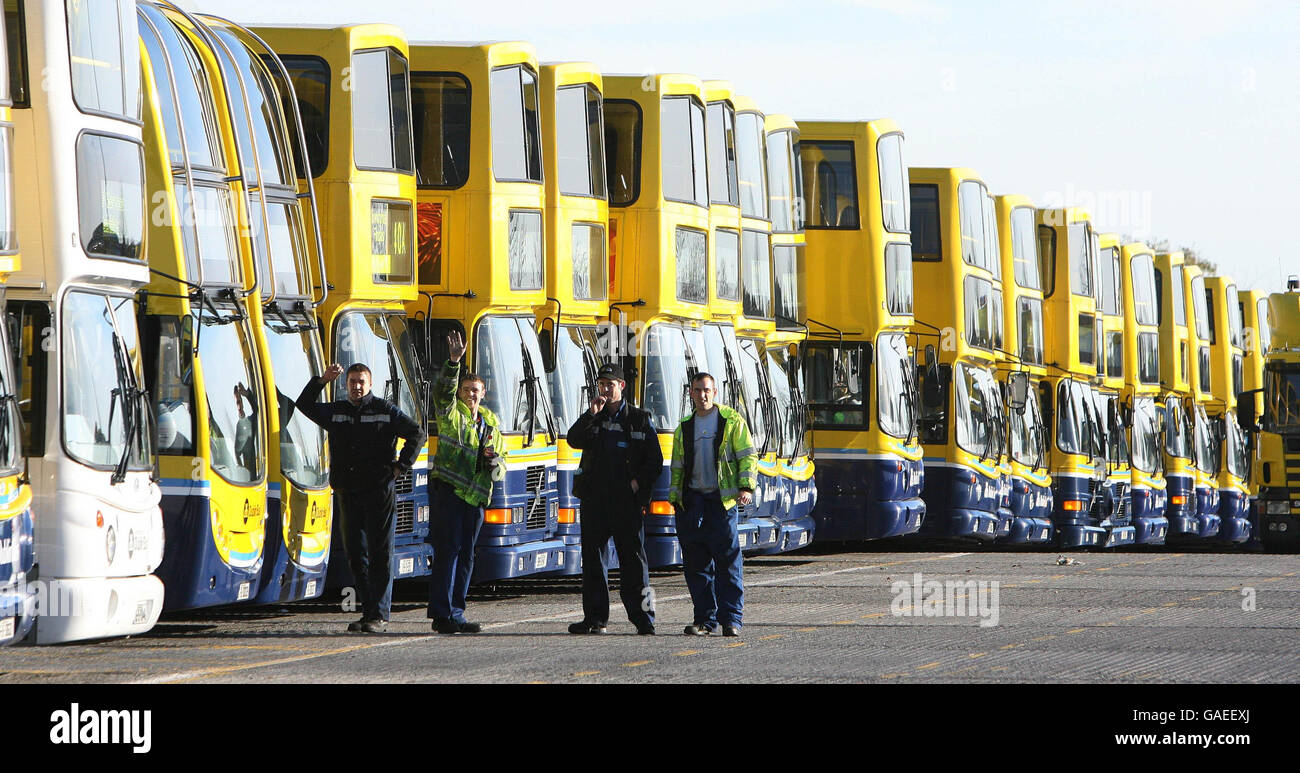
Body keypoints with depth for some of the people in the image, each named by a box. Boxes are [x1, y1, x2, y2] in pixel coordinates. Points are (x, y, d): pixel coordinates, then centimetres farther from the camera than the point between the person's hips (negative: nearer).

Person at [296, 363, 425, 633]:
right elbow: (304, 405, 8)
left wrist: (401, 467, -3)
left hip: (379, 492, -5)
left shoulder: (385, 411, 2)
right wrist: (322, 380, -3)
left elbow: (416, 434, 3)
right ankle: (369, 612, 11)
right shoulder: (335, 412, 14)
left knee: (380, 554, -5)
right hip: (349, 494, 5)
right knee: (356, 554, 5)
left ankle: (380, 615, -5)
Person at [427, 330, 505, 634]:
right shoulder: (452, 415, 2)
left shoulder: (490, 423, 18)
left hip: (476, 495, 6)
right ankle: (442, 614, -12)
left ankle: (455, 614, 13)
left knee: (466, 554, 8)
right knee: (448, 549, -10)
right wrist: (454, 361, -34)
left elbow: (501, 471, 20)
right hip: (448, 491, -6)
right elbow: (443, 391, -20)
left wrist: (494, 462, -4)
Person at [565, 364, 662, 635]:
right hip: (595, 498, 3)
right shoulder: (592, 418, 14)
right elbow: (574, 440, -5)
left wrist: (638, 482, -8)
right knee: (594, 557, 3)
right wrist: (592, 414, -15)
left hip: (627, 500, -3)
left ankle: (643, 619, -4)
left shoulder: (640, 420, 8)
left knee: (633, 557, -5)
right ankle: (595, 618, 7)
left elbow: (655, 460, 7)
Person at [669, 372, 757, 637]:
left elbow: (747, 456, 1)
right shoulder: (684, 428, 17)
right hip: (691, 502, 4)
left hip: (721, 500, -4)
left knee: (728, 561, -7)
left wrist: (746, 487, -12)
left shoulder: (732, 421, 4)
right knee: (696, 564, 2)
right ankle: (705, 618, 8)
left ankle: (731, 619, -4)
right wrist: (675, 499, 12)